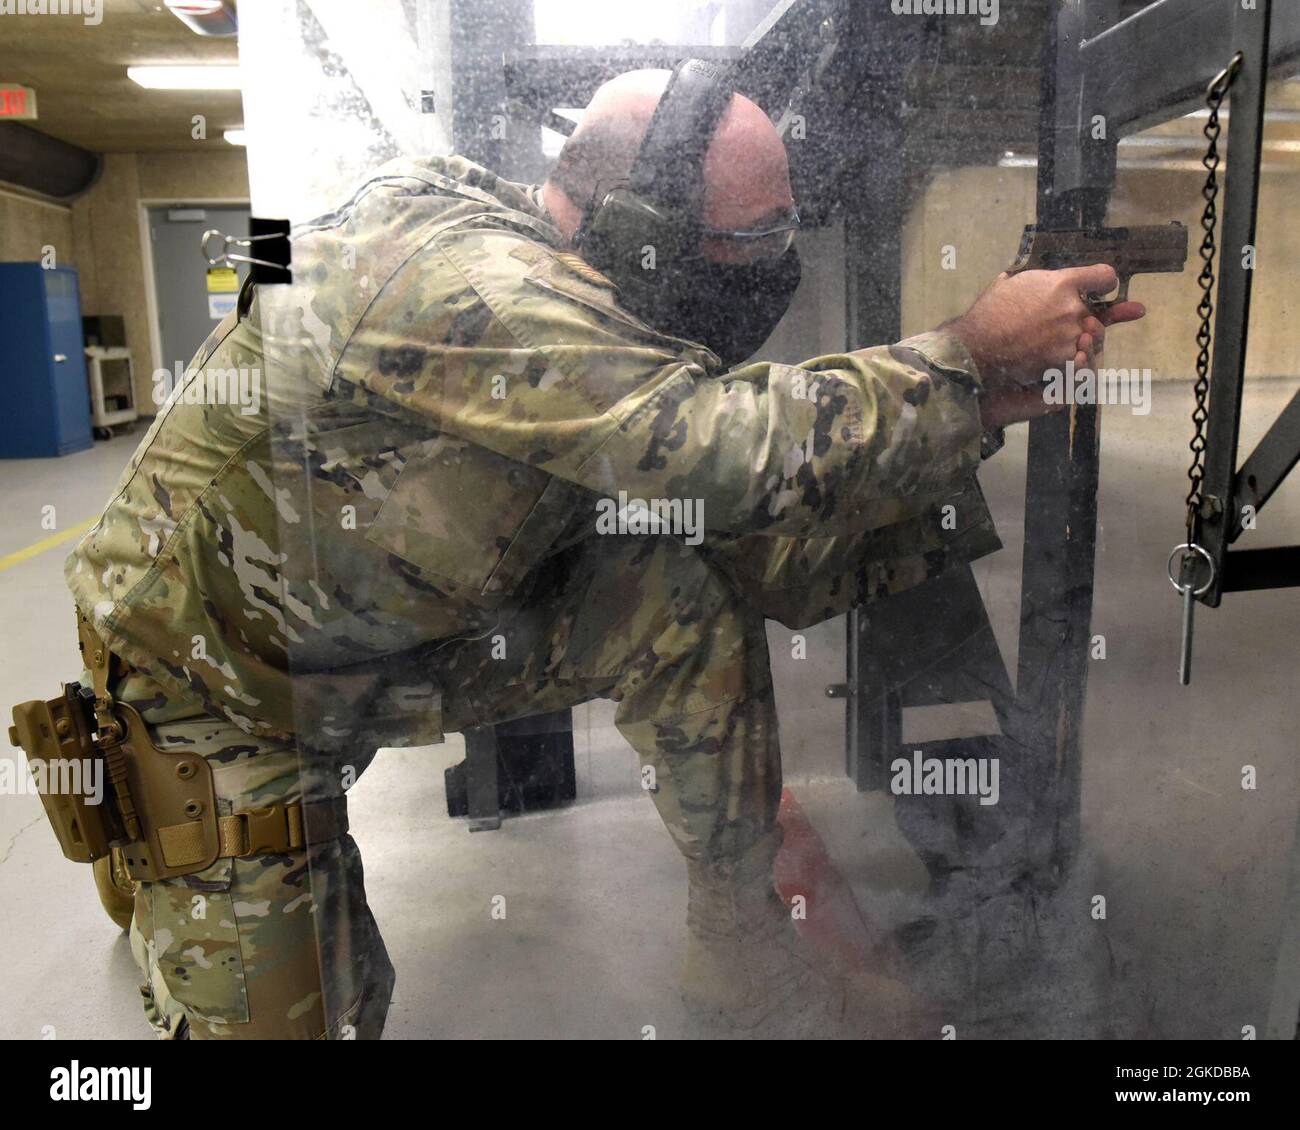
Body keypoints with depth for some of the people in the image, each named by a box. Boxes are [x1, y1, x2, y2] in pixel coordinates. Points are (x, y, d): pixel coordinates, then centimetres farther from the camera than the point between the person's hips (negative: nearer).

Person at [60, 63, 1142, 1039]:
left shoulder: (610, 313, -6)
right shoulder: (457, 273, -32)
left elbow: (774, 557, -7)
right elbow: (740, 453, -41)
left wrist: (973, 415, -12)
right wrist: (972, 351, -27)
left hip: (399, 644, 6)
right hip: (218, 690, -5)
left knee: (683, 599, -15)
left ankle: (744, 949, 1)